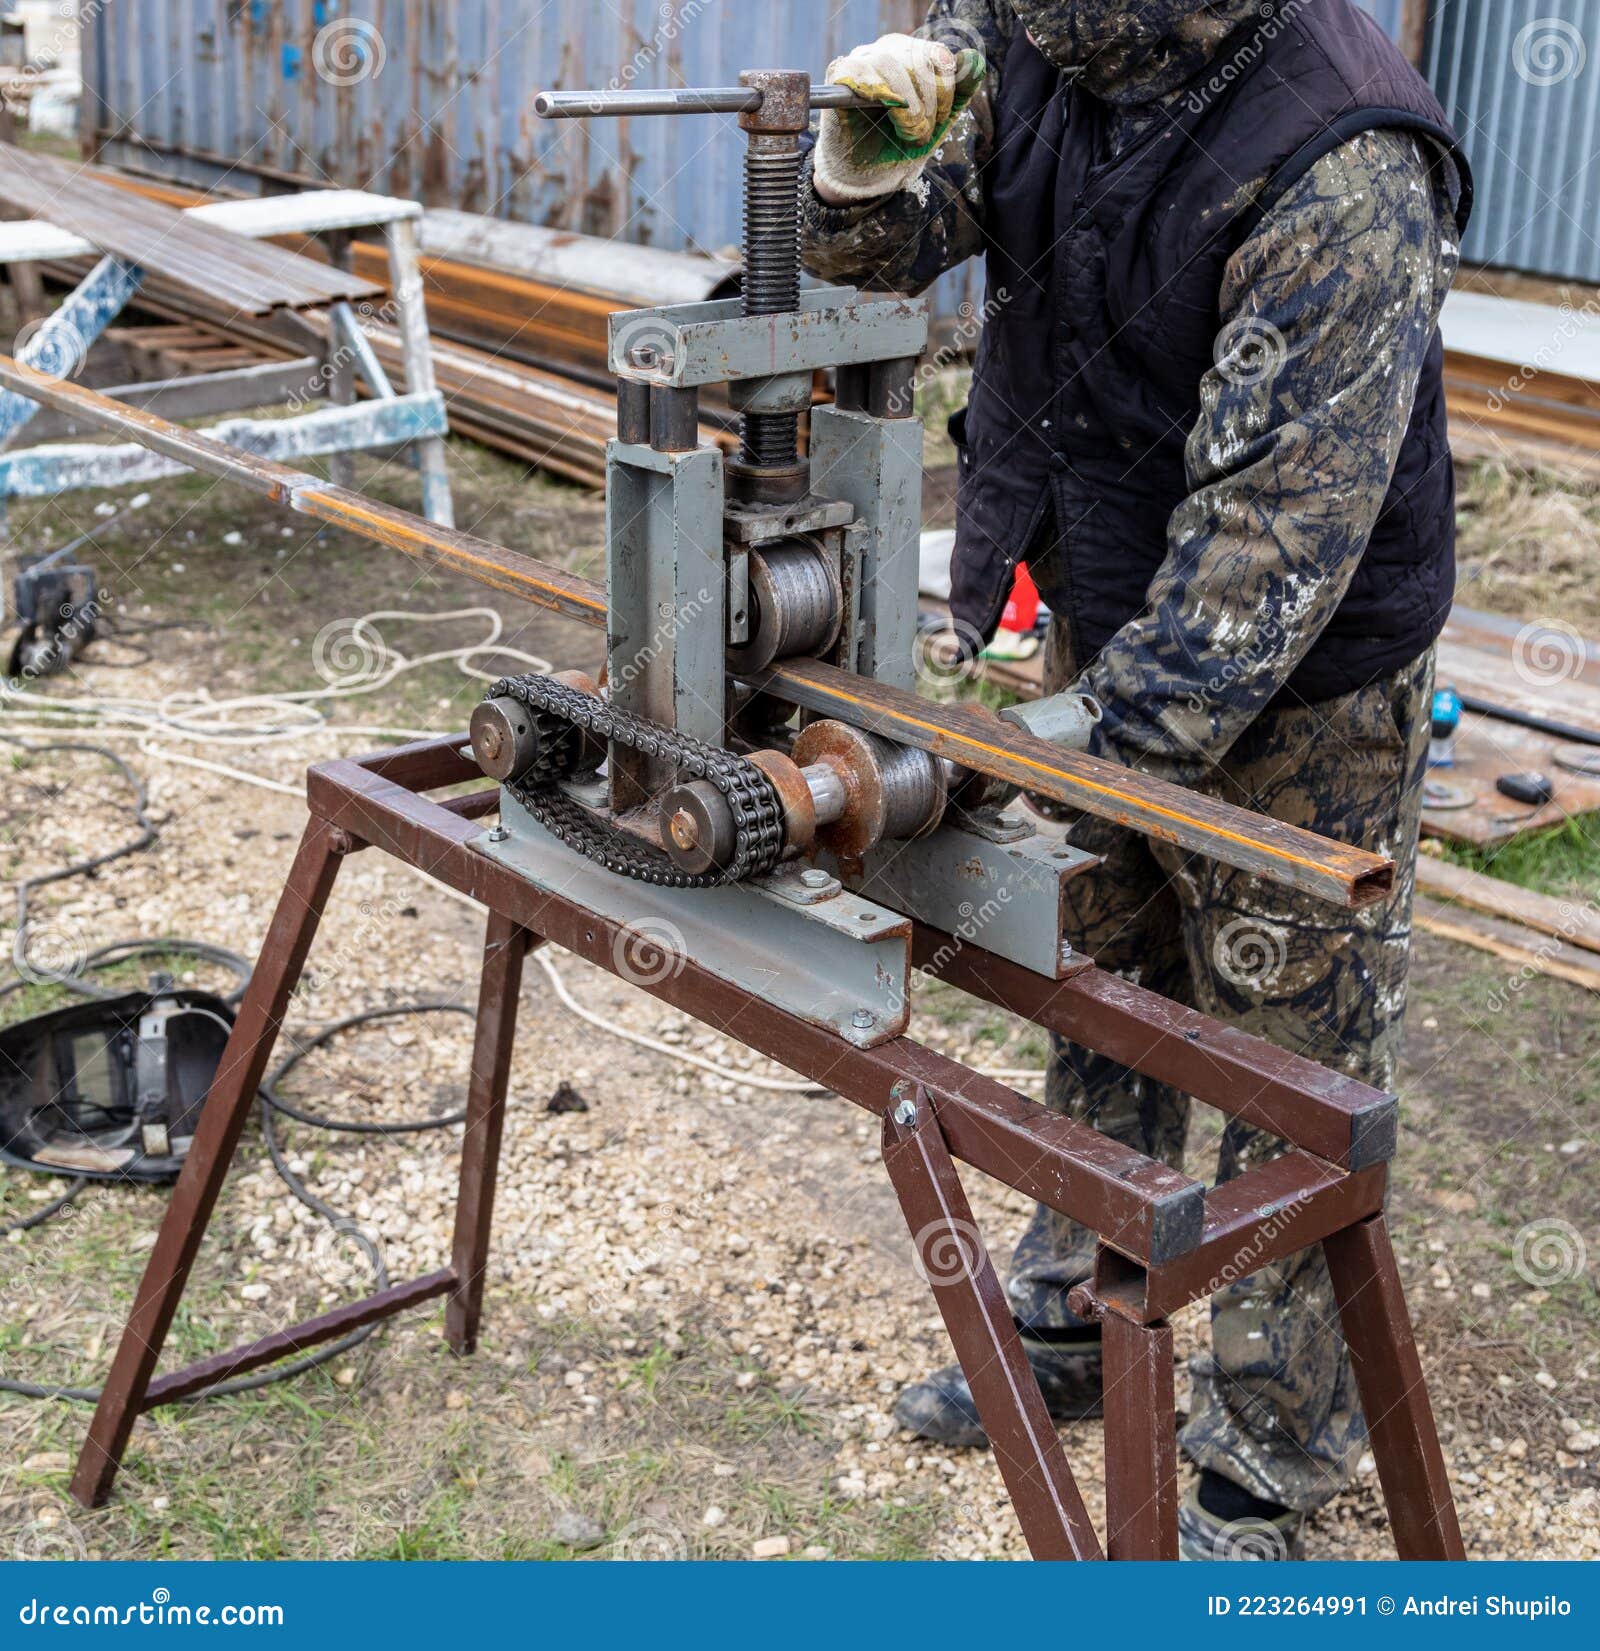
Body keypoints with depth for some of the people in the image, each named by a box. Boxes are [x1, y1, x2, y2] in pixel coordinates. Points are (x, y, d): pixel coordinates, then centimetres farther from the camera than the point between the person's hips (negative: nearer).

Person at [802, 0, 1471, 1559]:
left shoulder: (1343, 160, -29)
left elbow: (1281, 519, -31)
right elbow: (876, 244, -1)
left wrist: (1113, 747, -33)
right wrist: (869, 152, -25)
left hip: (1296, 695, -7)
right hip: (1103, 636, 7)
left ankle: (1262, 1471, 26)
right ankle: (1064, 1329, 43)